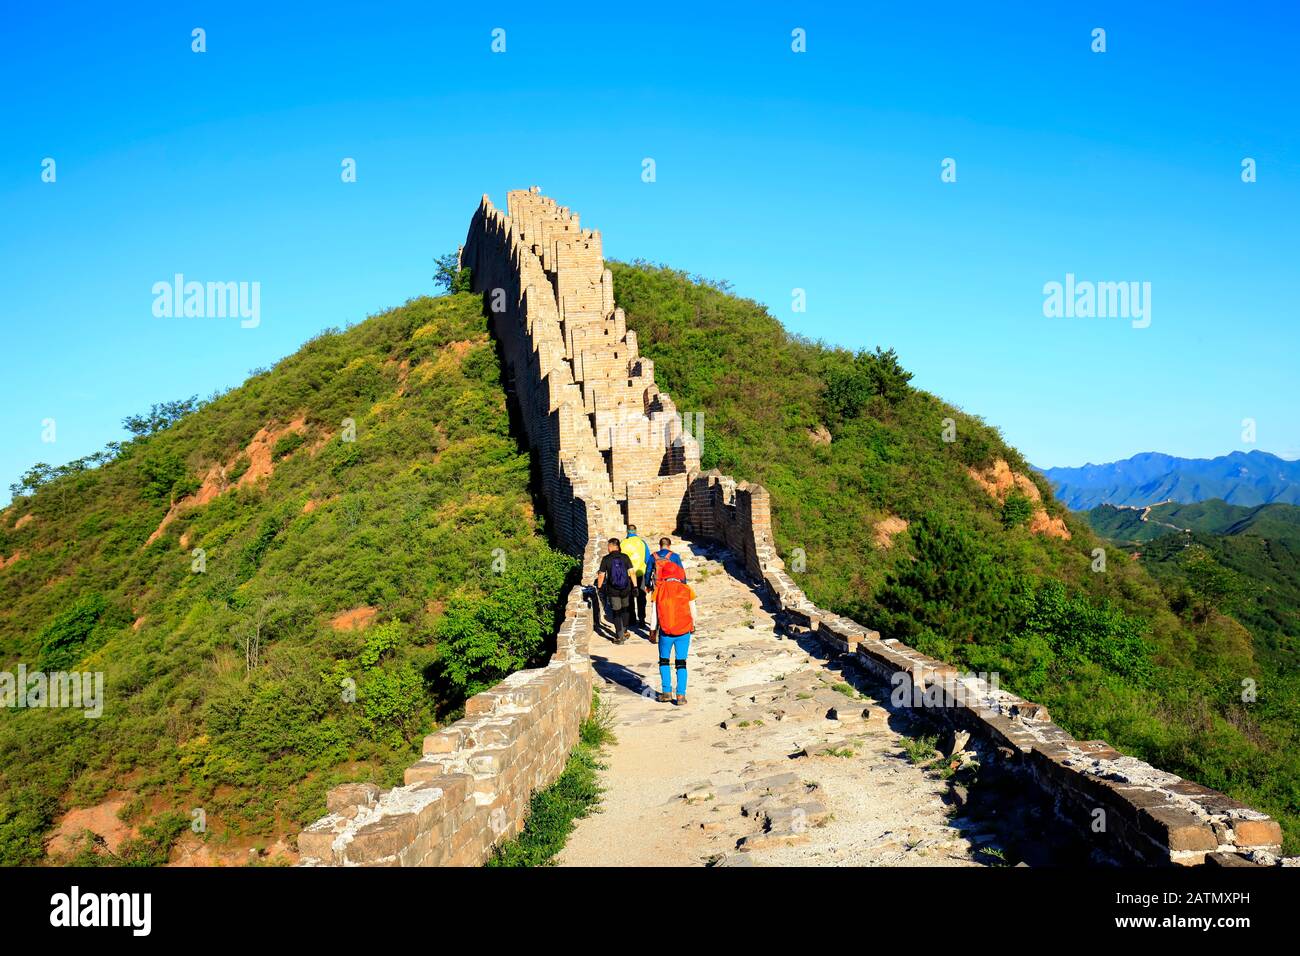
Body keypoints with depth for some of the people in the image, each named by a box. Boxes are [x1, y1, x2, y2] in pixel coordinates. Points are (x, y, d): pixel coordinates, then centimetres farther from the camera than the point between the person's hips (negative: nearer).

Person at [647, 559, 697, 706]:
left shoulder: (658, 590, -3)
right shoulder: (686, 589, 0)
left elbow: (654, 613, -2)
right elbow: (693, 612, 7)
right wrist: (693, 626, 24)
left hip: (666, 632, -1)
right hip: (684, 632, 1)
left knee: (664, 661, 17)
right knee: (681, 663, 9)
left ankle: (667, 692, 13)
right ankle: (681, 696, 5)